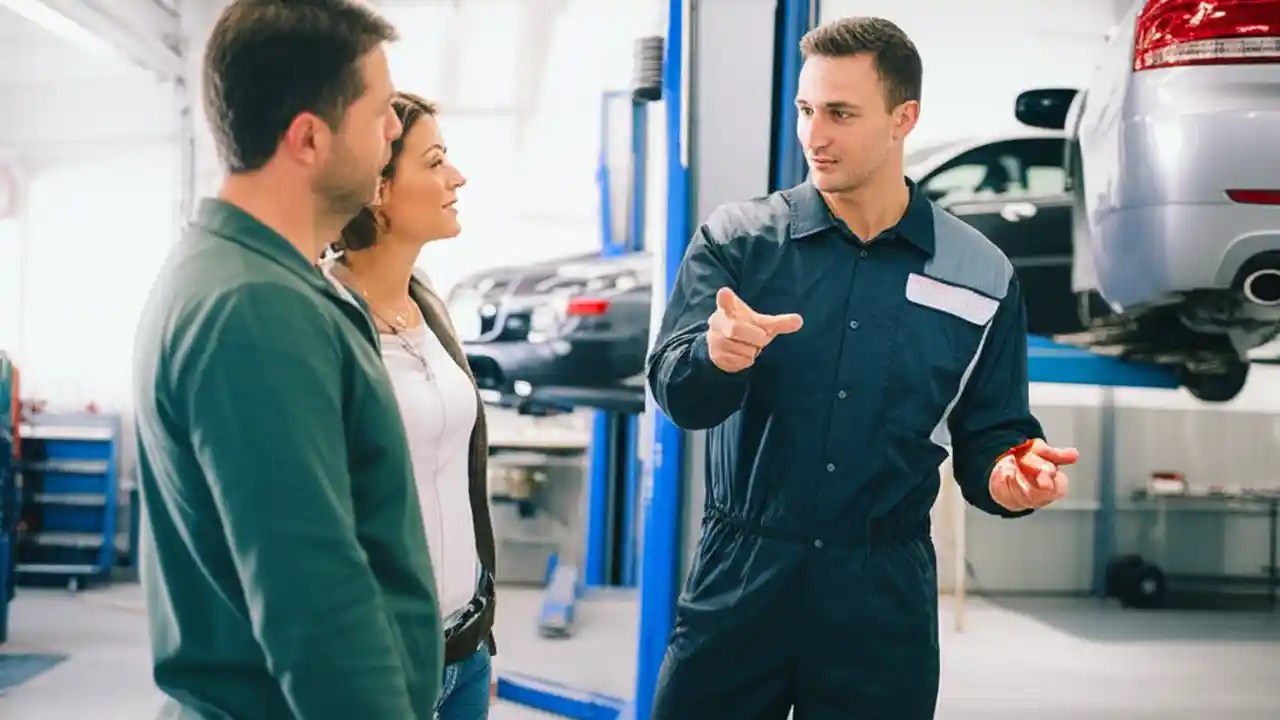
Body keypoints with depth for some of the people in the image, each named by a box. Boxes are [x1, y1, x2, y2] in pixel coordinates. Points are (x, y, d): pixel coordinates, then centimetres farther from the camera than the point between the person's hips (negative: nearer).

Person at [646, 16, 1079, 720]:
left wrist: (1011, 471, -16)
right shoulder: (736, 238, -3)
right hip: (737, 577, 0)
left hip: (885, 593, 1)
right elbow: (675, 392, -14)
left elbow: (990, 434, 8)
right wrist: (716, 356, -36)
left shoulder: (981, 276, 1)